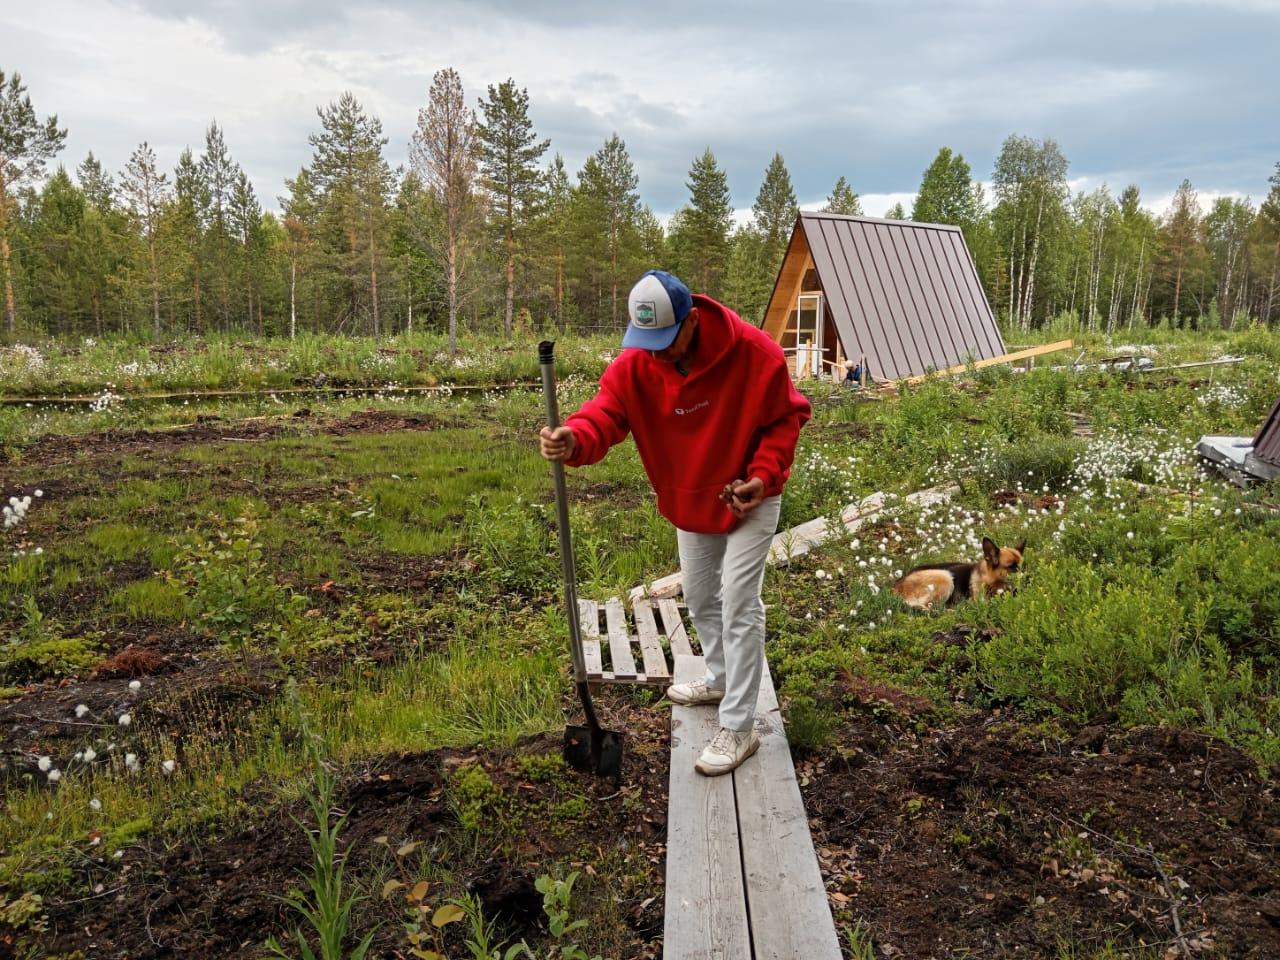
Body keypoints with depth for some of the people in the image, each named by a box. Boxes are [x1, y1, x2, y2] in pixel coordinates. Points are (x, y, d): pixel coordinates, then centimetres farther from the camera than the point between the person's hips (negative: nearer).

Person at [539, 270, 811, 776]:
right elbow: (606, 409, -31)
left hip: (750, 499, -5)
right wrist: (575, 440, -54)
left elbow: (787, 416, -14)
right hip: (689, 501, 5)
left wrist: (763, 475, -26)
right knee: (700, 597, 20)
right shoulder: (635, 363, -18)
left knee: (738, 603, -8)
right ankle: (721, 679, 46)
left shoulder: (756, 353, -26)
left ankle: (738, 727, 3)